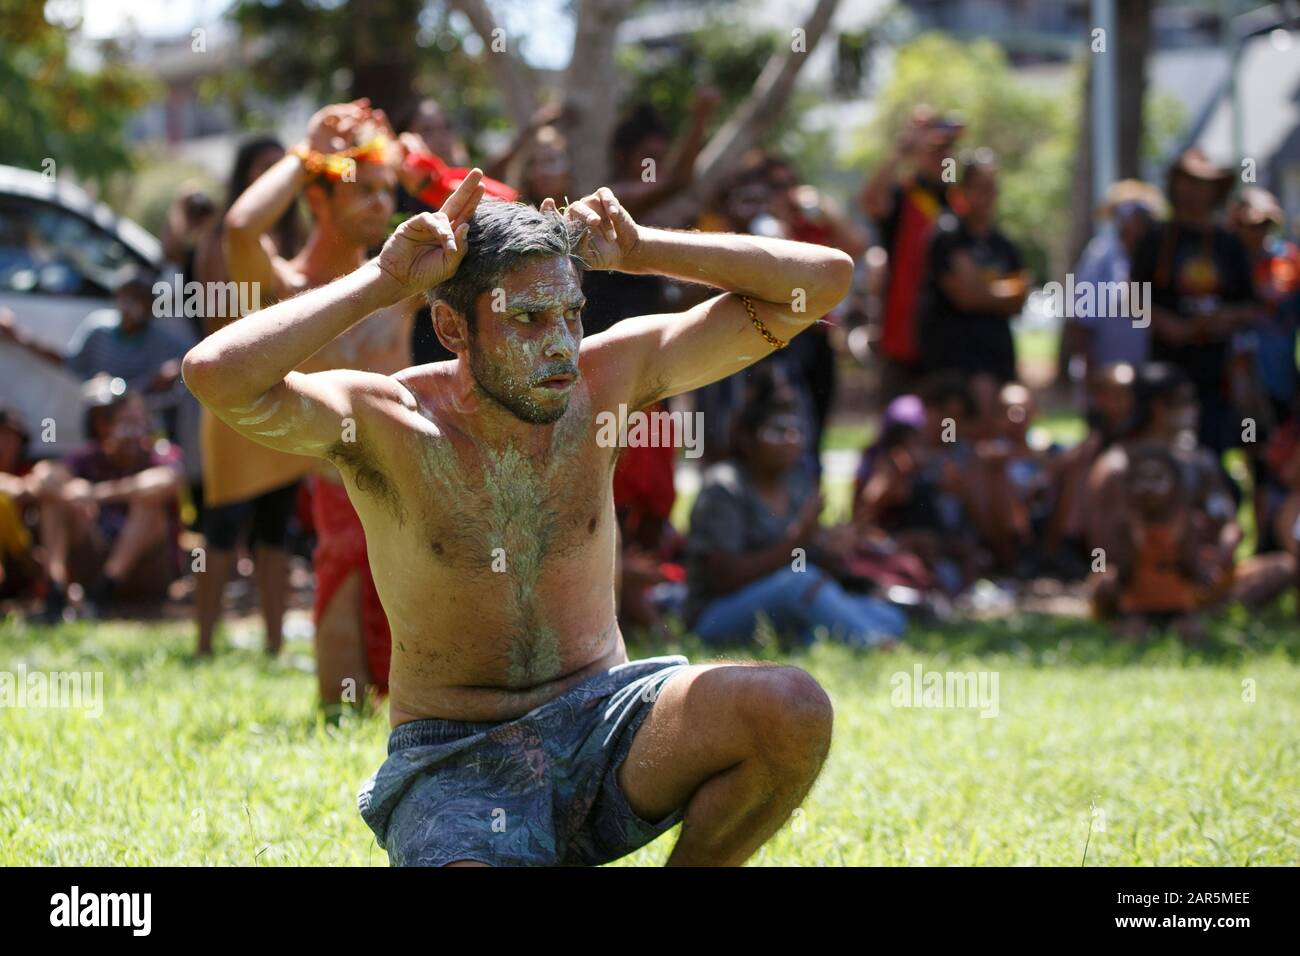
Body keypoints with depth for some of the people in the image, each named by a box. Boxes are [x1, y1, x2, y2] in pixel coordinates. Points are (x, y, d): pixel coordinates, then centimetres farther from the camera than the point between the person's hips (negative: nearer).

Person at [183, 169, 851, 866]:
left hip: (601, 720, 3)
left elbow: (823, 279, -1)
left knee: (794, 711, -26)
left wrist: (639, 251, -9)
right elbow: (217, 374, -32)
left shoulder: (607, 377, -2)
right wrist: (384, 280, -22)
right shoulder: (387, 423, -11)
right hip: (454, 761, -3)